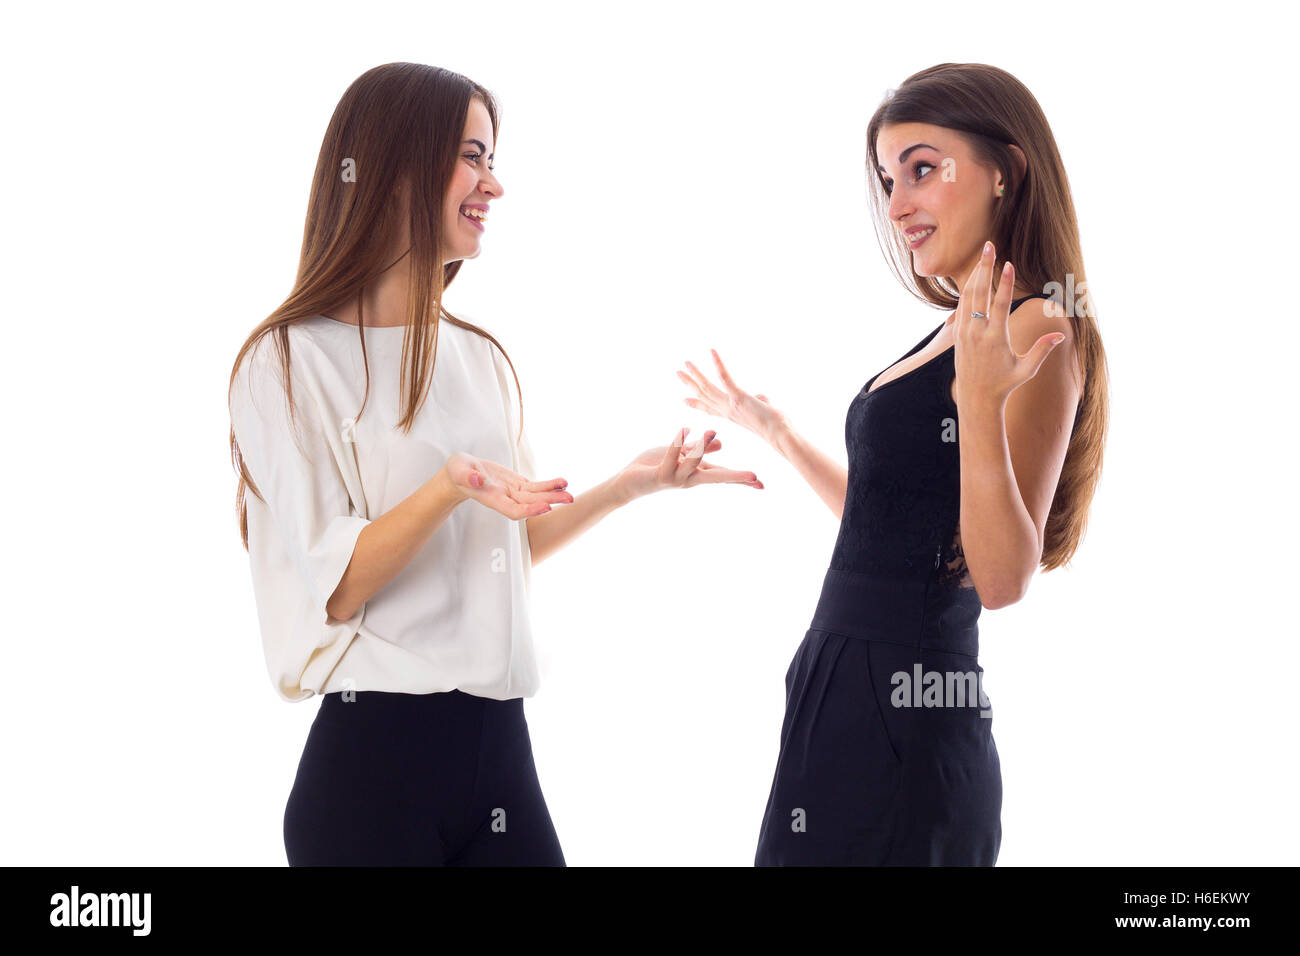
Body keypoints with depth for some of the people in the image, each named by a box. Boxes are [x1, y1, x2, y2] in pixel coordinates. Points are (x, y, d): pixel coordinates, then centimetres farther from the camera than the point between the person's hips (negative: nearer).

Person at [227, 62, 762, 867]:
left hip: (499, 742, 6)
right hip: (377, 752, -6)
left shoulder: (481, 357, 14)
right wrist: (449, 489, -27)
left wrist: (628, 485, 7)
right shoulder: (293, 361, -6)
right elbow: (335, 586, -13)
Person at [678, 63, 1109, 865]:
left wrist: (980, 403, -32)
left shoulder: (1034, 330, -15)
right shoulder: (954, 335, 12)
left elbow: (1003, 580, -21)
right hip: (846, 687, 9)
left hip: (907, 712, -9)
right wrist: (771, 427, 28)